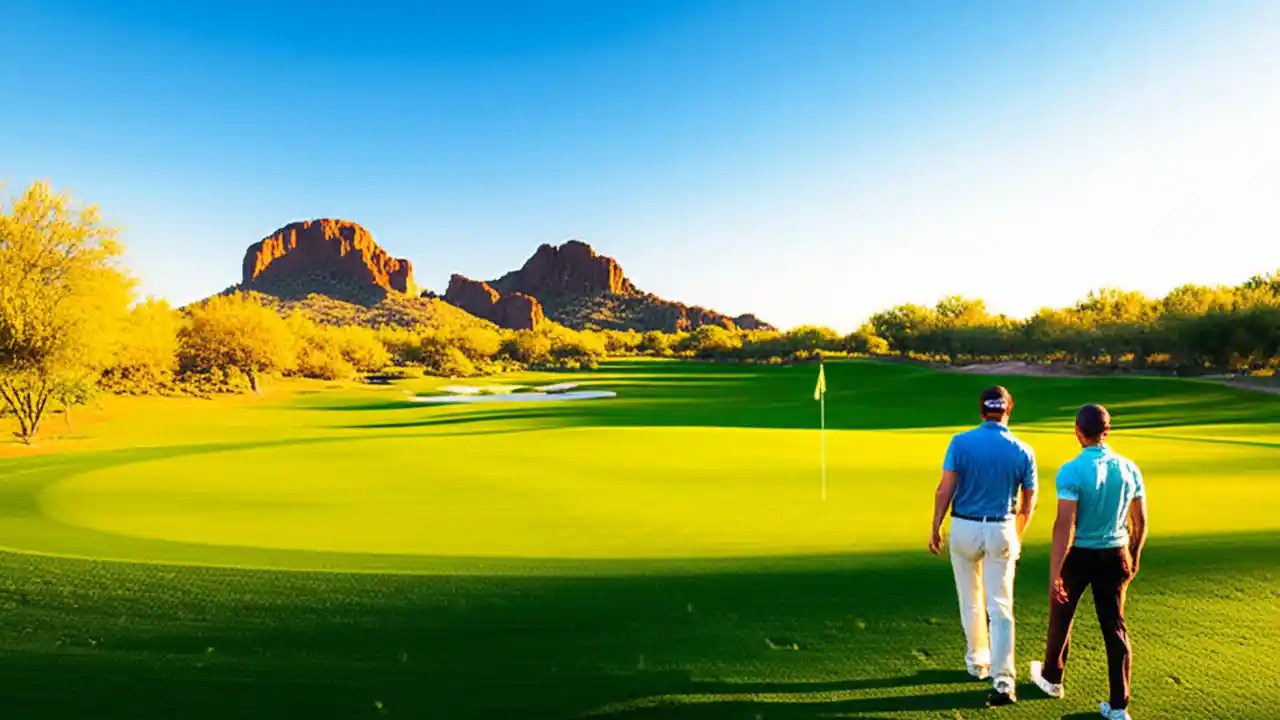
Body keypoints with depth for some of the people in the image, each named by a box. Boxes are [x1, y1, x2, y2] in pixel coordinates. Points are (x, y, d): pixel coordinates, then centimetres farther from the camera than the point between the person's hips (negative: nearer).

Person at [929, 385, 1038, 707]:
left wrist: (935, 528, -5)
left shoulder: (961, 442, -9)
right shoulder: (1022, 451, -3)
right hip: (1001, 531, 0)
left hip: (964, 529, 0)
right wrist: (1017, 536, 19)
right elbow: (1028, 503, 4)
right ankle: (1003, 681, -5)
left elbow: (945, 488, -14)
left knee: (971, 602, 17)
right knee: (1000, 607, 3)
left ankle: (978, 663, 33)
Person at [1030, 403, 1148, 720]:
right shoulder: (1129, 469, -2)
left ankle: (1051, 677, 37)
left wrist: (1054, 572, -21)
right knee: (1115, 626, 10)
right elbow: (1141, 522, 6)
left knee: (1061, 616, 17)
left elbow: (1065, 525, -24)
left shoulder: (1071, 471, -20)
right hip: (1114, 555, 4)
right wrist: (1134, 557, 21)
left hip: (1078, 555, -4)